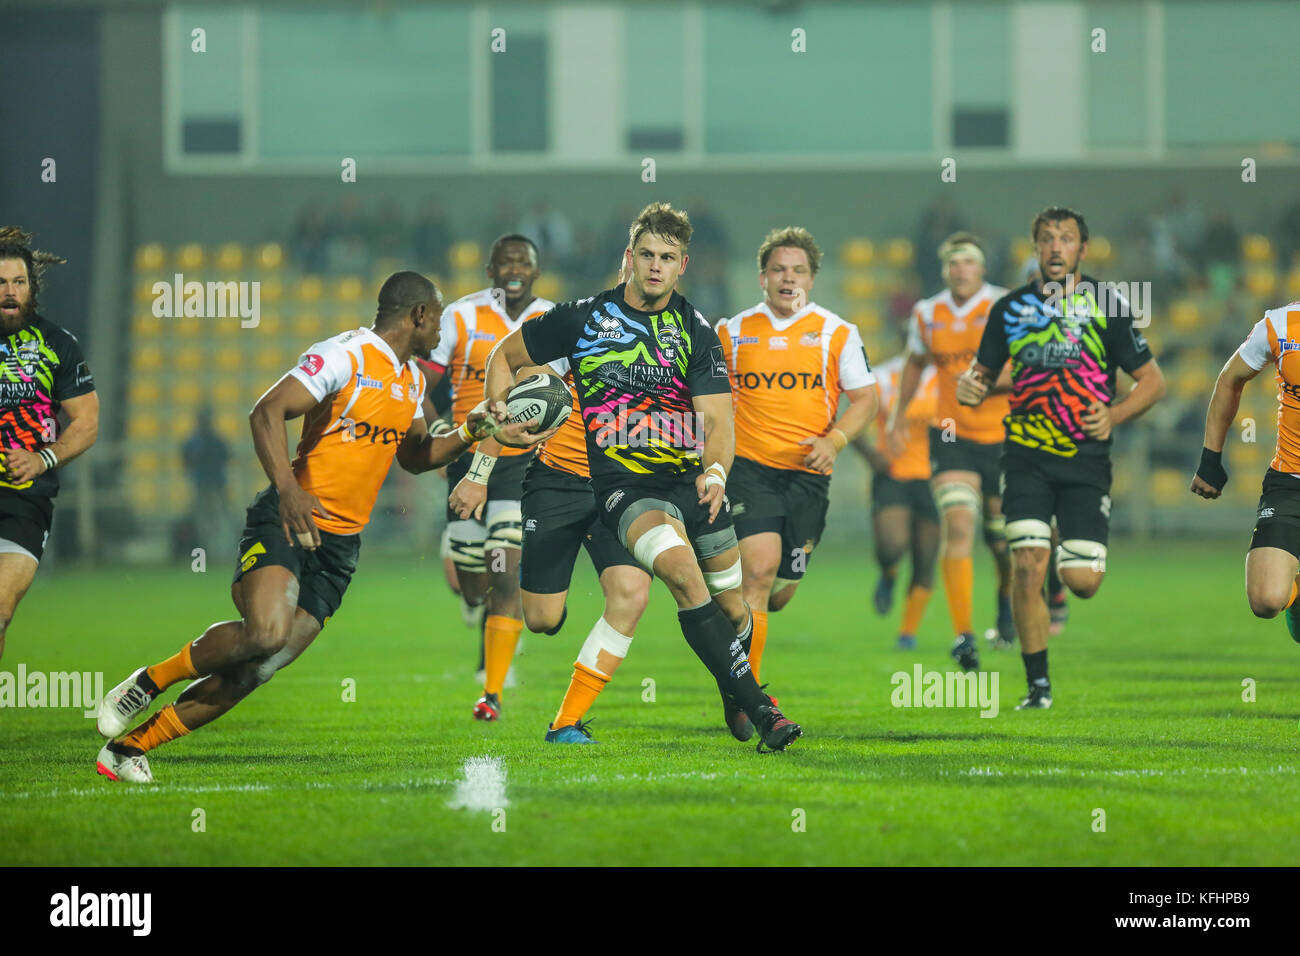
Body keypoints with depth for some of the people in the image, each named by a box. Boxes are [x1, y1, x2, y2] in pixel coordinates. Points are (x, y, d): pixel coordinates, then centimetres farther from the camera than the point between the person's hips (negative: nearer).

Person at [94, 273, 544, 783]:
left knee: (253, 671, -5)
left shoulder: (412, 379, 17)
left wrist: (469, 432, 14)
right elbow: (267, 412, -20)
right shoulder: (345, 356, -11)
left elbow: (414, 456, 31)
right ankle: (150, 680, -8)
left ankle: (129, 746, 2)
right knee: (265, 634, -32)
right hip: (285, 522, -7)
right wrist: (288, 490, -33)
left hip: (338, 547, 7)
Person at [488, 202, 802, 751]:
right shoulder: (583, 319, 2)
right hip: (622, 482, -3)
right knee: (682, 571, -30)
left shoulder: (696, 333, 4)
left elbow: (716, 419, -5)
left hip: (690, 478, 3)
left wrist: (715, 471, -25)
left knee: (734, 613, 4)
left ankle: (736, 701, 38)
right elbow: (507, 356, 16)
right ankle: (761, 713, -31)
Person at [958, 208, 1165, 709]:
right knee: (1027, 567, -14)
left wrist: (1113, 415, -13)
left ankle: (1074, 554, 33)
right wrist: (969, 385, -7)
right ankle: (1038, 684, -2)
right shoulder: (1009, 309, 7)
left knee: (1082, 581, -7)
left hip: (1087, 460, -1)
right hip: (1026, 457, 1)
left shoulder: (1107, 308, 1)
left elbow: (1152, 380, 4)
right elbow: (983, 370, 17)